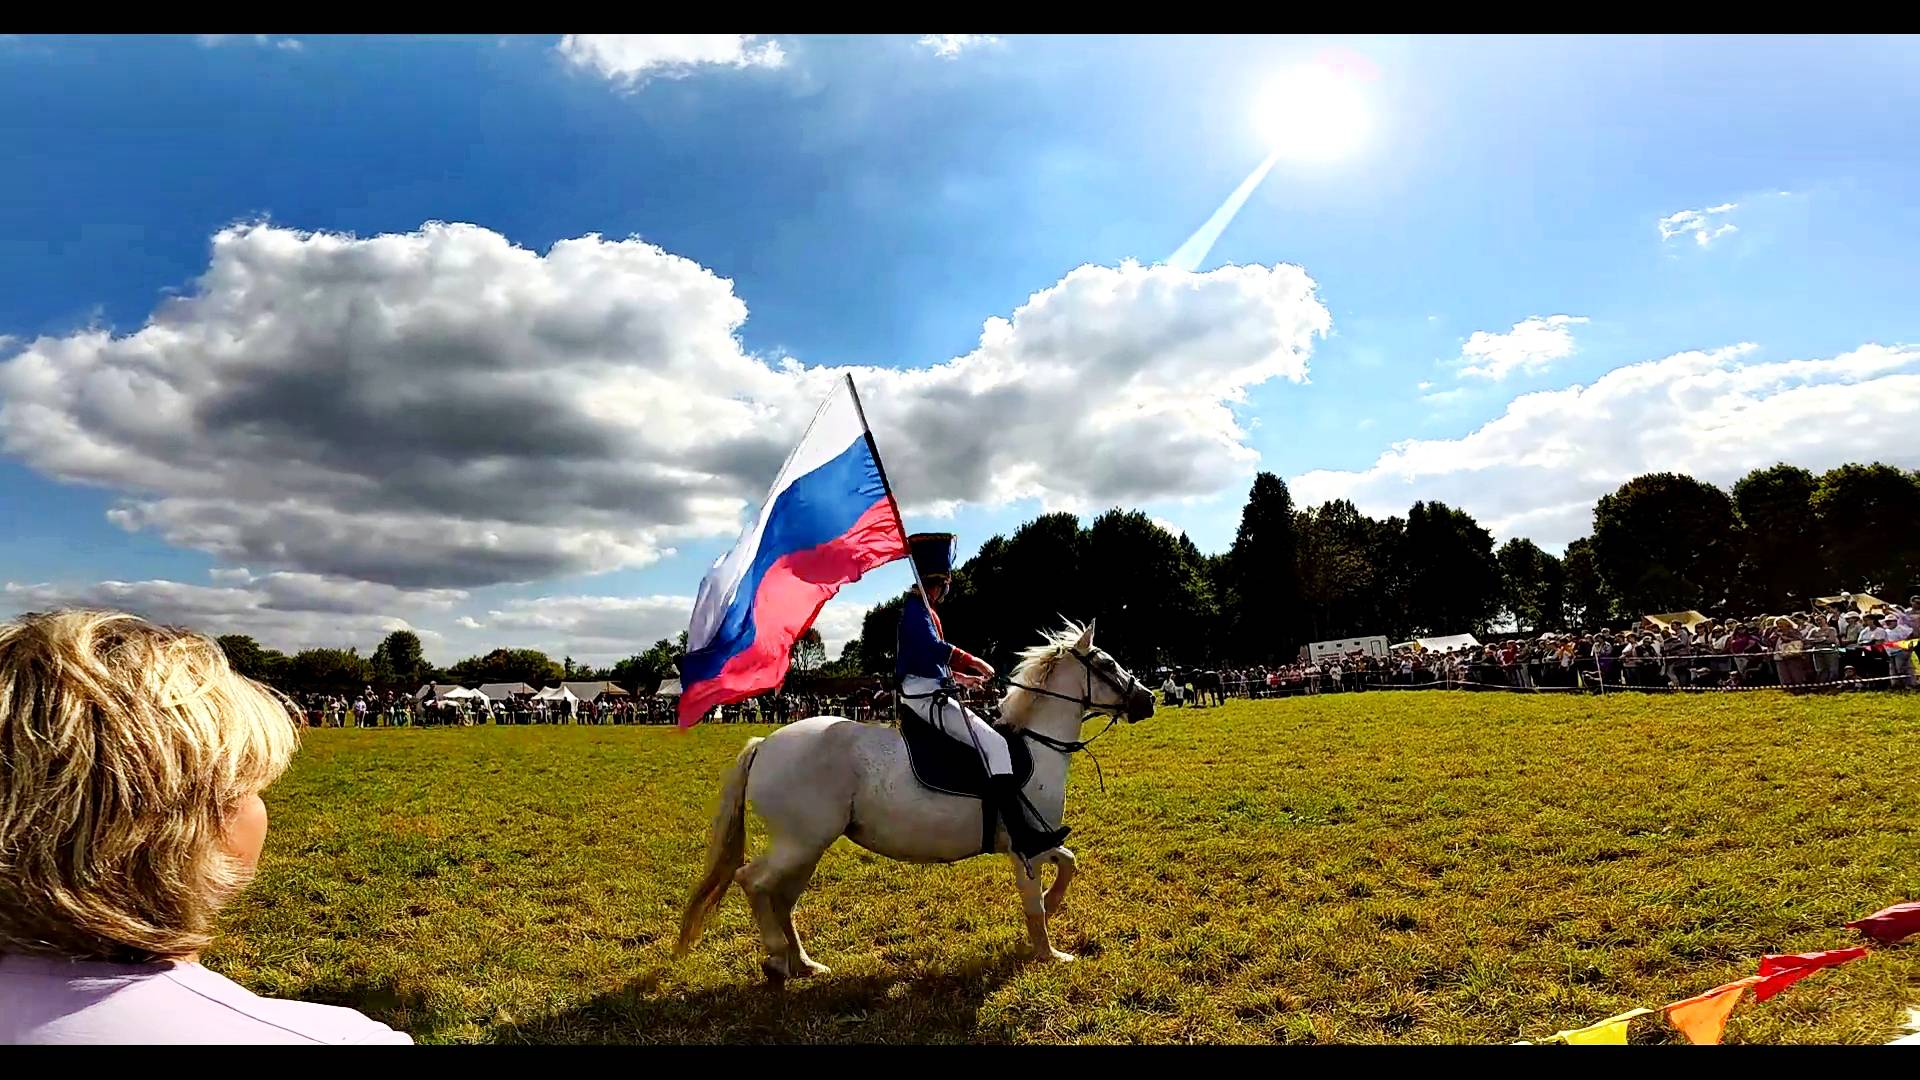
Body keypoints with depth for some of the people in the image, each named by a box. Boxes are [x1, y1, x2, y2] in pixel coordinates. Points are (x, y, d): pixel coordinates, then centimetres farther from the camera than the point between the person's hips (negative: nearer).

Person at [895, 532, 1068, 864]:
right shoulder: (916, 608, -14)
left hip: (926, 694, 12)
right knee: (995, 744, -21)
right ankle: (1022, 837, -28)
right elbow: (933, 647, -30)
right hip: (926, 696, -12)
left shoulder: (920, 609, 18)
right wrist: (972, 662, -25)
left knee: (989, 735, 25)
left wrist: (961, 676, 22)